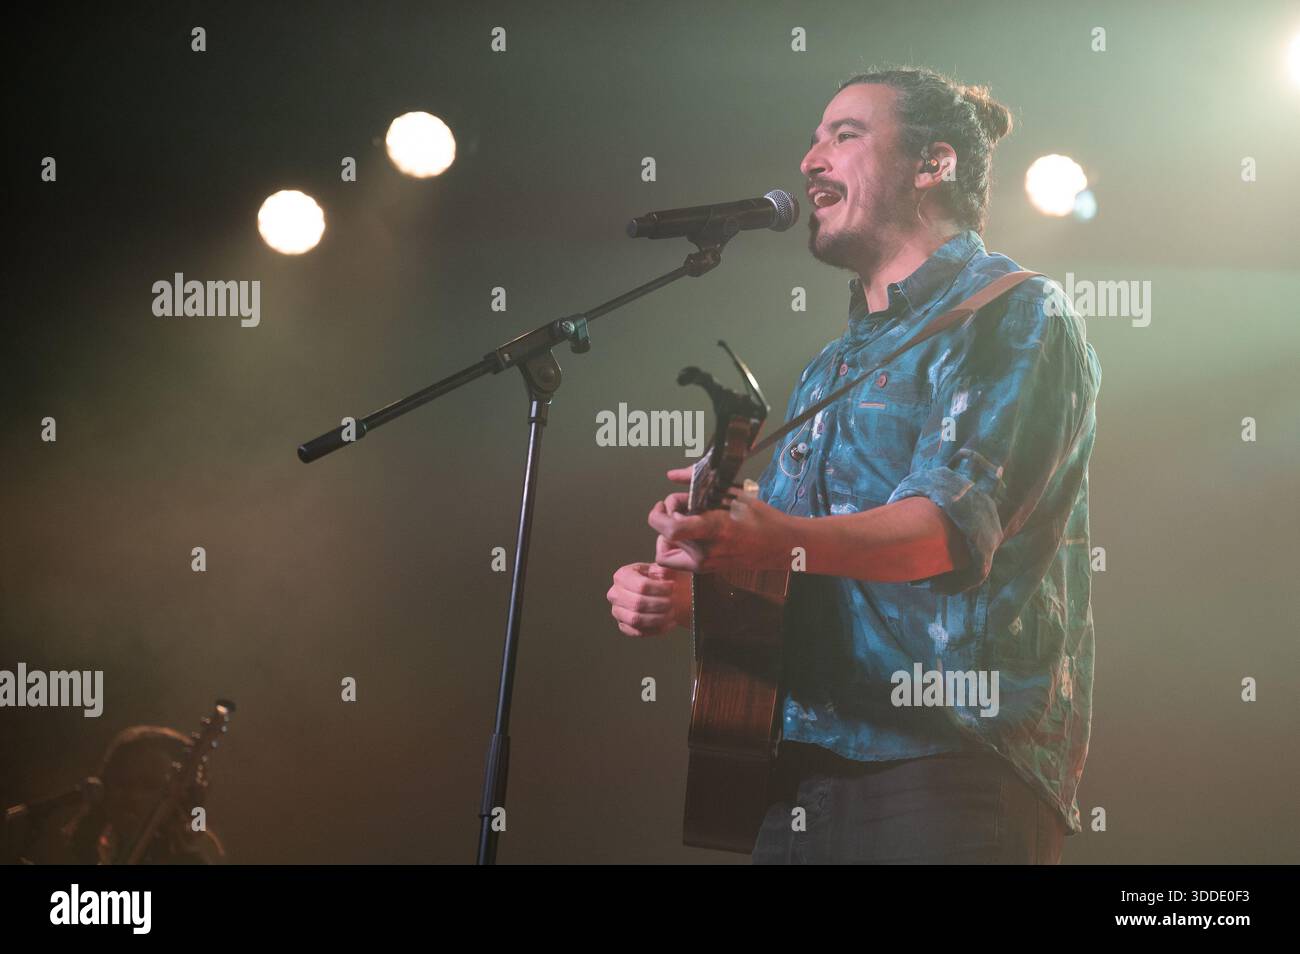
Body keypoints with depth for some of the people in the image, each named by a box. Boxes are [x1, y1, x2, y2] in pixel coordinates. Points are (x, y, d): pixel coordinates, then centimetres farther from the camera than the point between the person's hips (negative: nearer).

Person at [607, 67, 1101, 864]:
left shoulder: (1013, 313, -2)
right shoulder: (830, 371, 23)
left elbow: (955, 520, -19)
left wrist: (785, 540, -36)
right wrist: (683, 598, 3)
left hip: (949, 769, -7)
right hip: (800, 777, 7)